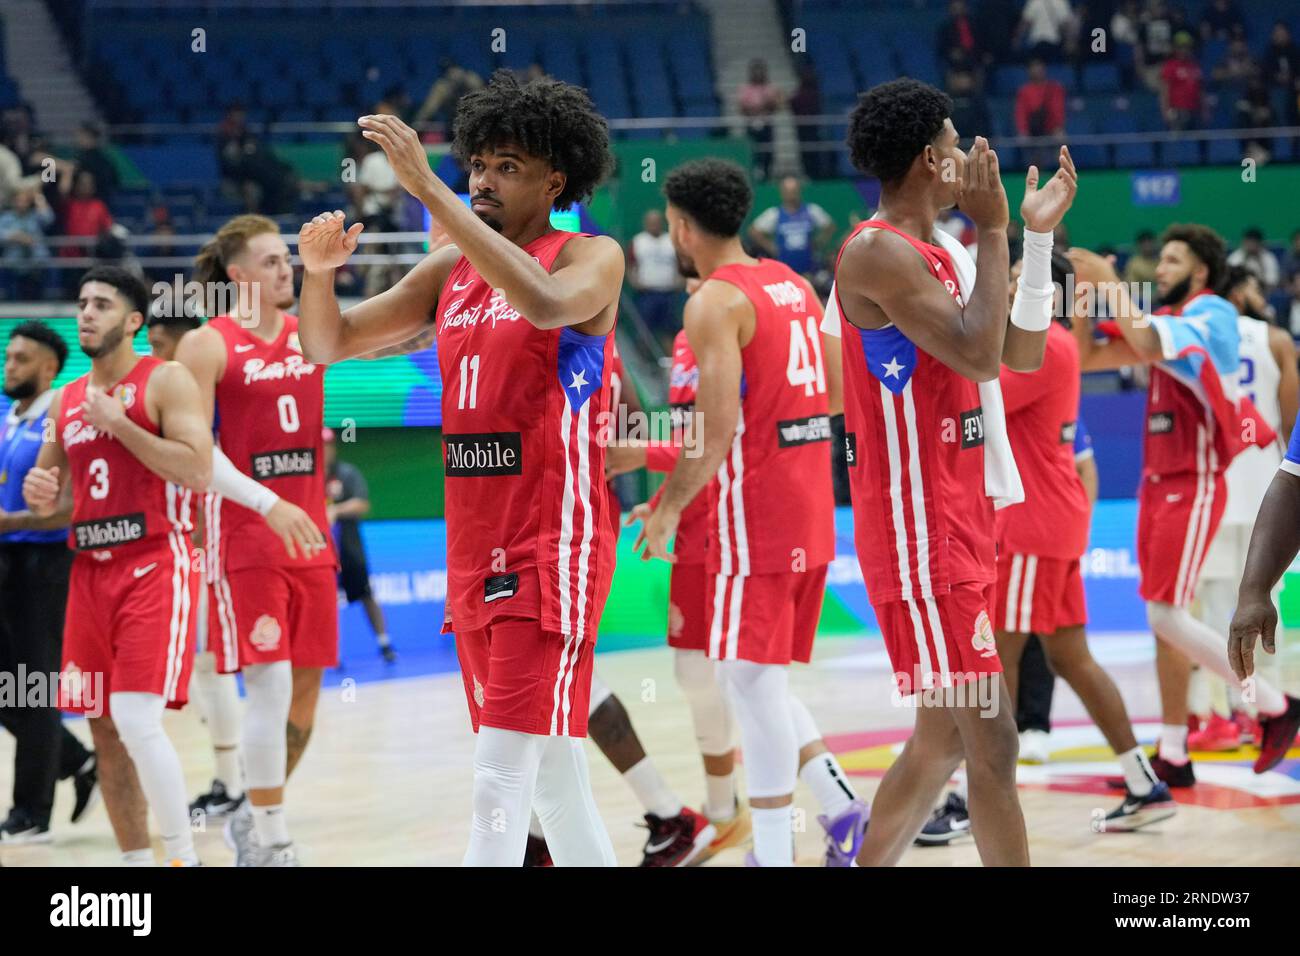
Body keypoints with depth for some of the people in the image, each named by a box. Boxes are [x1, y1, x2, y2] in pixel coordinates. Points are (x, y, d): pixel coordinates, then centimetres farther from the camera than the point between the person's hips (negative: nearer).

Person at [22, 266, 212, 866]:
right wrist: (39, 490, 1)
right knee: (104, 729, 7)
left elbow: (198, 470, -16)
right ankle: (136, 859, 17)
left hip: (154, 566, -7)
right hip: (90, 570, 7)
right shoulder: (66, 400, 15)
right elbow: (48, 497, 25)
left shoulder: (166, 382, -4)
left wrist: (118, 422, -17)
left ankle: (184, 858, -8)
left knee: (136, 720, -18)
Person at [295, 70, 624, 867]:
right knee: (551, 767, 15)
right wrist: (320, 273, -7)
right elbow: (330, 345, 15)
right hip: (475, 550, 8)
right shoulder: (450, 271, 13)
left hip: (553, 546, -7)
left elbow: (544, 303, -30)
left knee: (503, 776, -14)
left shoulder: (592, 258, -6)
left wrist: (429, 189, -31)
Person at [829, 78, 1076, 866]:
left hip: (962, 521, 10)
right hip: (919, 529, -10)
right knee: (991, 740, -10)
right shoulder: (878, 253, -14)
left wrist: (1038, 236, 10)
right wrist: (993, 232, -16)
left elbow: (1022, 352, 17)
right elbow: (978, 354, -24)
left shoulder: (942, 253, 15)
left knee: (943, 735, 14)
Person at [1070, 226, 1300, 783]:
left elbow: (1148, 345, -31)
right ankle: (1173, 755, 12)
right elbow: (1085, 358, 13)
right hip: (1159, 483, 9)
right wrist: (1086, 295, 0)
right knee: (1163, 620, 8)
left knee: (1167, 616, -13)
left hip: (1193, 486, -9)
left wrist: (1110, 284, -22)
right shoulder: (1167, 322, 15)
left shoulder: (1212, 316, -11)